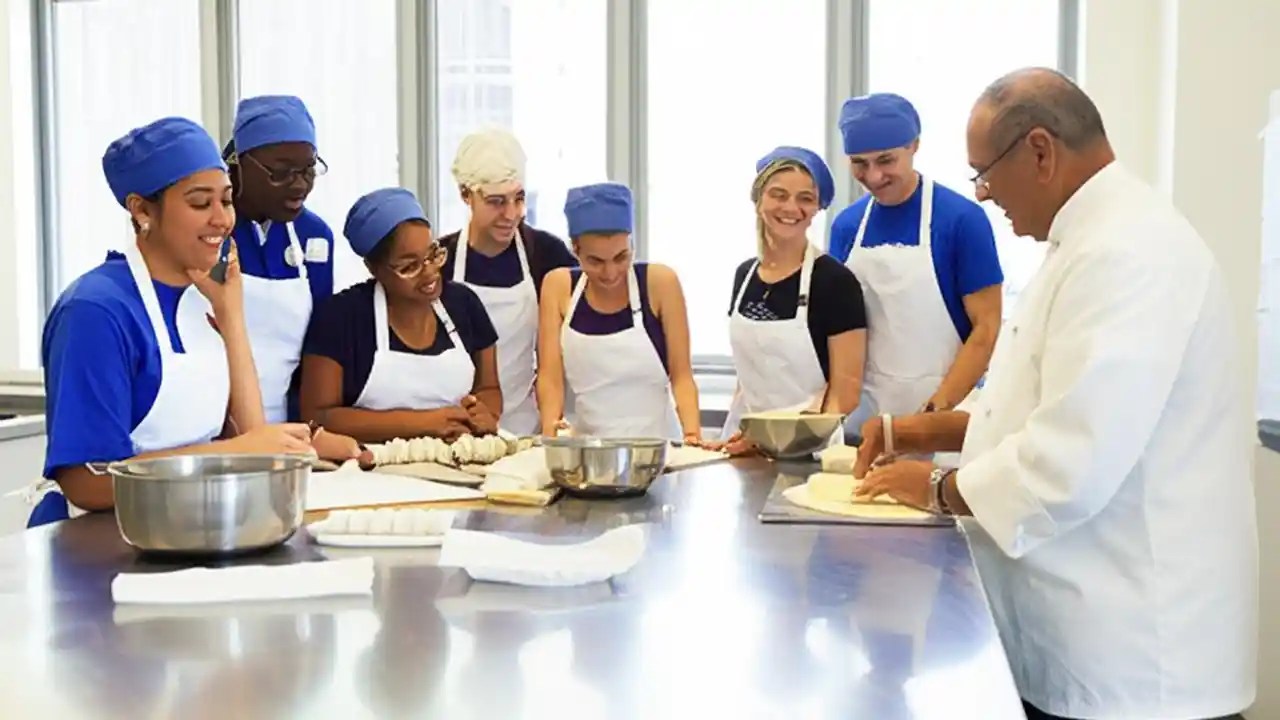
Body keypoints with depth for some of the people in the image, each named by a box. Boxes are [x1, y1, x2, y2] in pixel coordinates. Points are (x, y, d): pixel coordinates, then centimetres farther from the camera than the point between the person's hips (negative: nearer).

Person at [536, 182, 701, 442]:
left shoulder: (660, 283, -5)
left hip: (655, 443, -3)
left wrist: (692, 433, -17)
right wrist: (550, 429, -18)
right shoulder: (558, 286, 1)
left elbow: (681, 375, -3)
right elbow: (550, 376, -1)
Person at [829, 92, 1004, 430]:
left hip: (946, 409, -3)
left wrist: (935, 410, -16)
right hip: (869, 408, 4)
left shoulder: (962, 218, -9)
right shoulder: (846, 225, 4)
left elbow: (986, 329, -9)